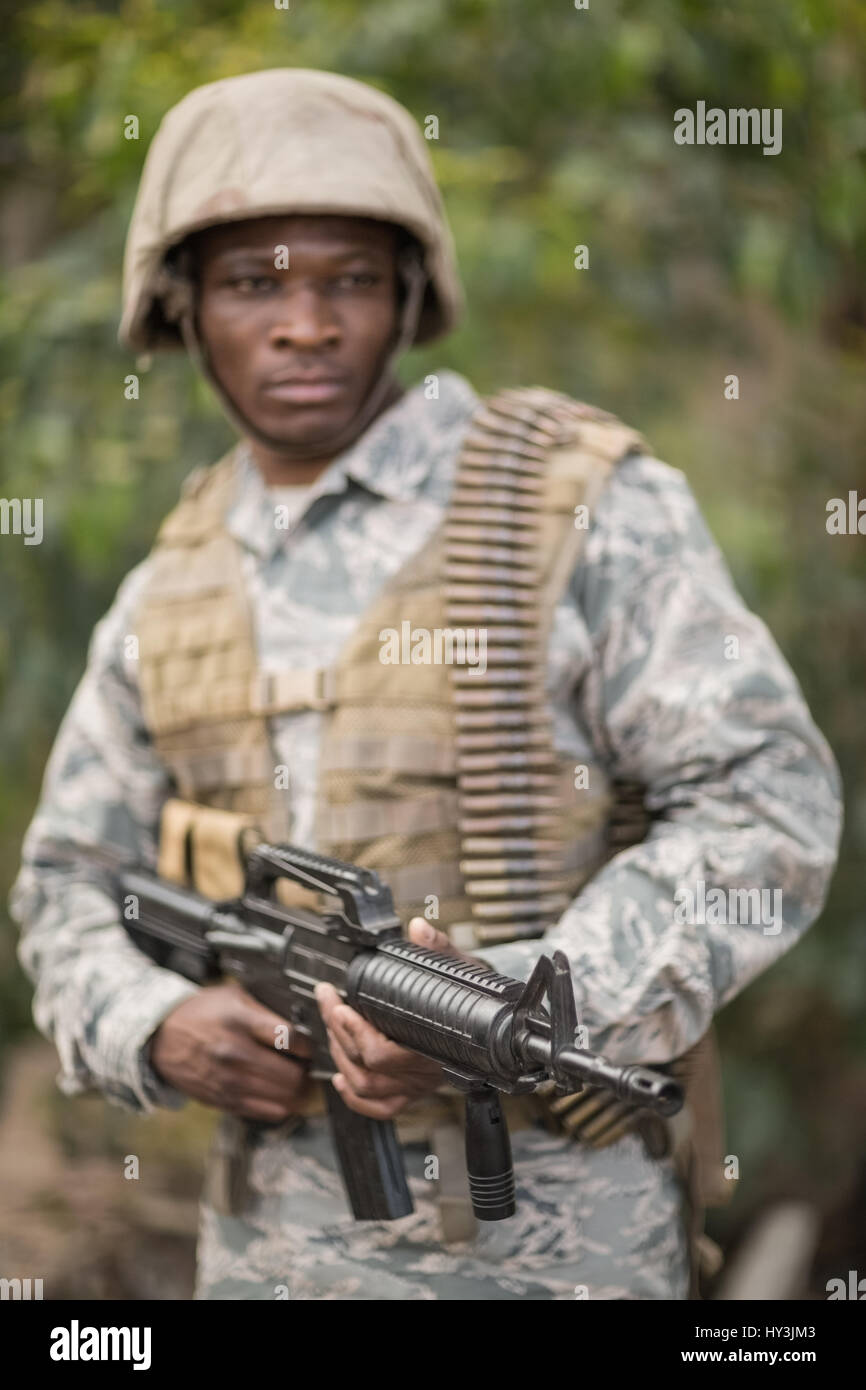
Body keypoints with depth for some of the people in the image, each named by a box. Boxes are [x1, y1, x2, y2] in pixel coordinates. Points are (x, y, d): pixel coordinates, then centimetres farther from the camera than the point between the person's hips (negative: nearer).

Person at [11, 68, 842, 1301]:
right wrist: (159, 1034, -7)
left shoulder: (583, 506, -7)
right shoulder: (174, 589, 9)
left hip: (553, 1229, -4)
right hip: (275, 1227, 5)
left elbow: (768, 810, -12)